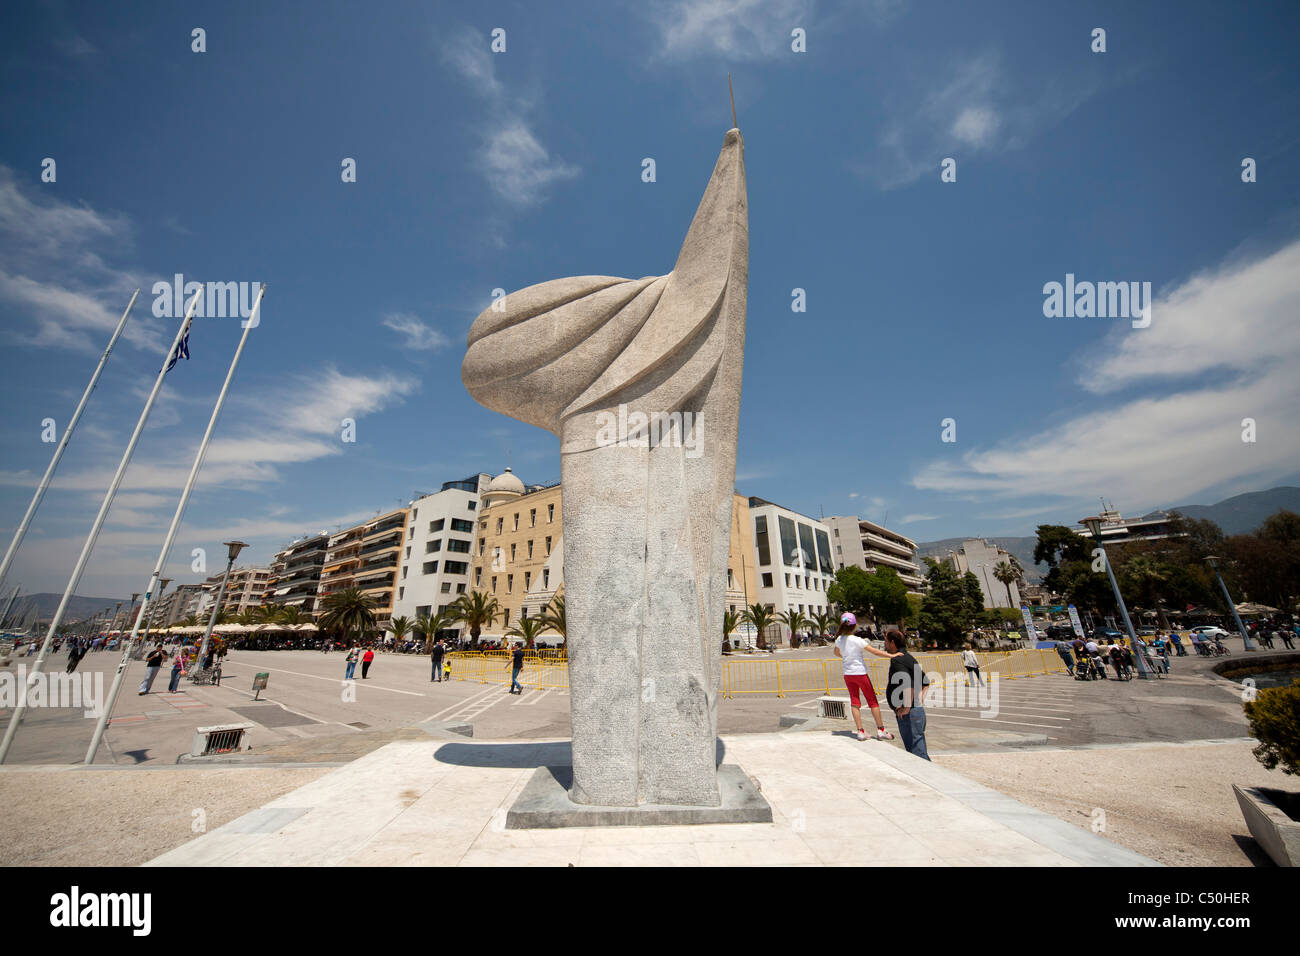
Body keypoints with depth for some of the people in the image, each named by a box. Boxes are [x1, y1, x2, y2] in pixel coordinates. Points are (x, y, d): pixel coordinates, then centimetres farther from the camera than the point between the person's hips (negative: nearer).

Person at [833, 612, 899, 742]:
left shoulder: (839, 640, -2)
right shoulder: (857, 640, -17)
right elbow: (875, 652, -20)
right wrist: (891, 655, -17)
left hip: (847, 675, 4)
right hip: (860, 673, -4)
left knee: (854, 703, 8)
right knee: (873, 701, 10)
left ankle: (860, 731, 8)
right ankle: (881, 730, 16)